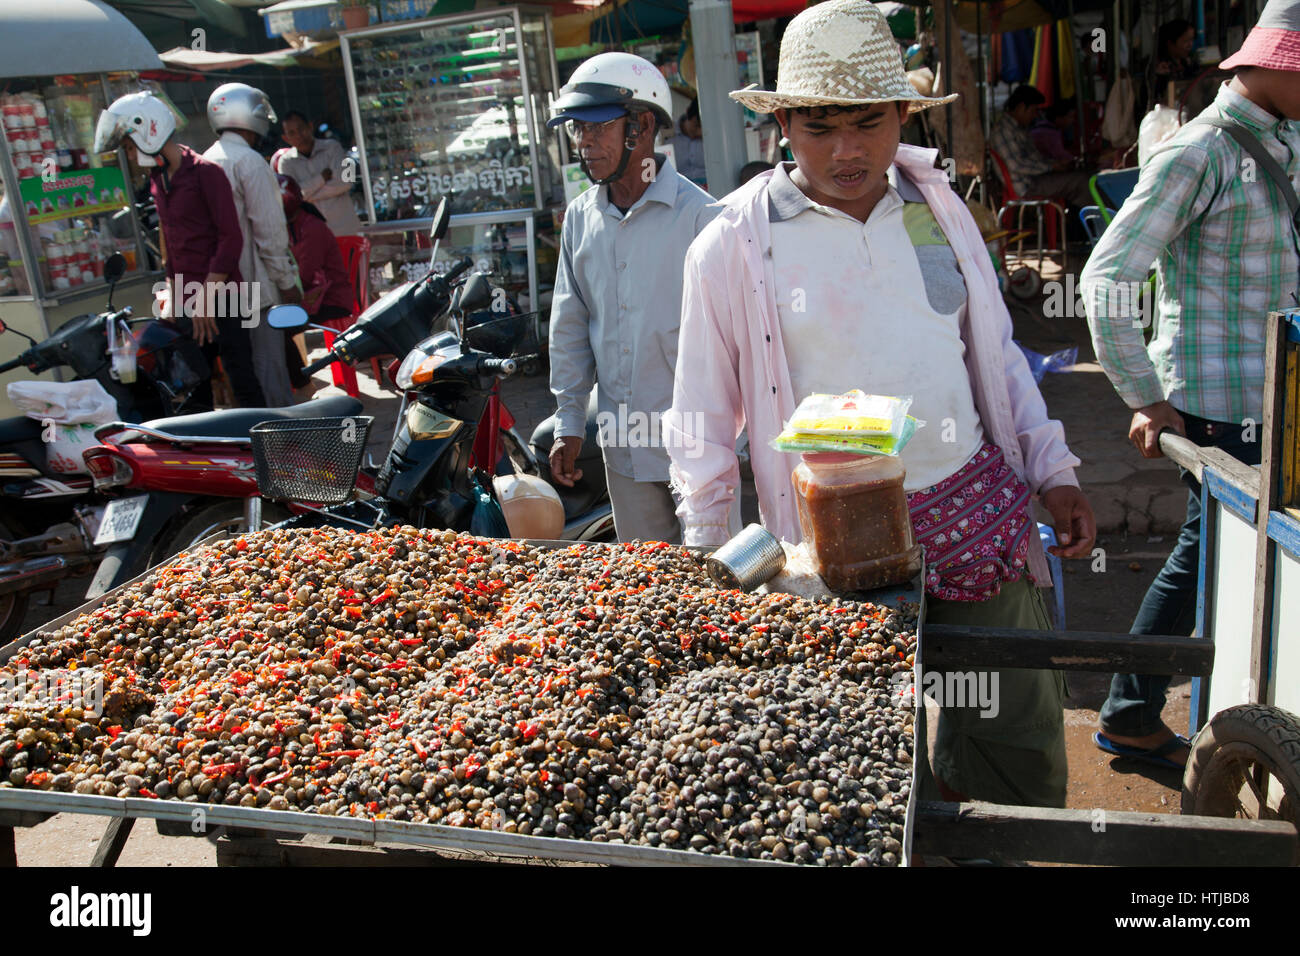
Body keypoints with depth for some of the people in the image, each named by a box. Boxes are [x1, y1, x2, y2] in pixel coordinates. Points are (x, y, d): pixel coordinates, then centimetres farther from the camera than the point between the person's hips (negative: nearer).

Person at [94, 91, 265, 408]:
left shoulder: (205, 172, -8)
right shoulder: (157, 179, 17)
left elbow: (231, 237, -14)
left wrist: (207, 298, -17)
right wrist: (172, 293, 18)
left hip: (219, 297, -8)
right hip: (186, 302, 8)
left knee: (241, 377, -8)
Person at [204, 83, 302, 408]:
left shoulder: (204, 162, 14)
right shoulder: (249, 161, -11)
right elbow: (269, 229, -15)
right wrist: (286, 281, -9)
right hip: (256, 283, -8)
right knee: (269, 362, -4)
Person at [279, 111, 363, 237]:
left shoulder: (332, 147, 3)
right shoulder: (286, 162, 6)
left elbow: (345, 182, -11)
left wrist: (308, 195, -8)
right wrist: (323, 177, -10)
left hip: (345, 229, 0)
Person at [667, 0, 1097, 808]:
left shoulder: (938, 204, 7)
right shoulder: (734, 243, -6)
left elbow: (995, 350, 16)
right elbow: (702, 421, 0)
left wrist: (1054, 471, 10)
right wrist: (708, 560, 0)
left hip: (977, 510, 4)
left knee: (1026, 739, 12)